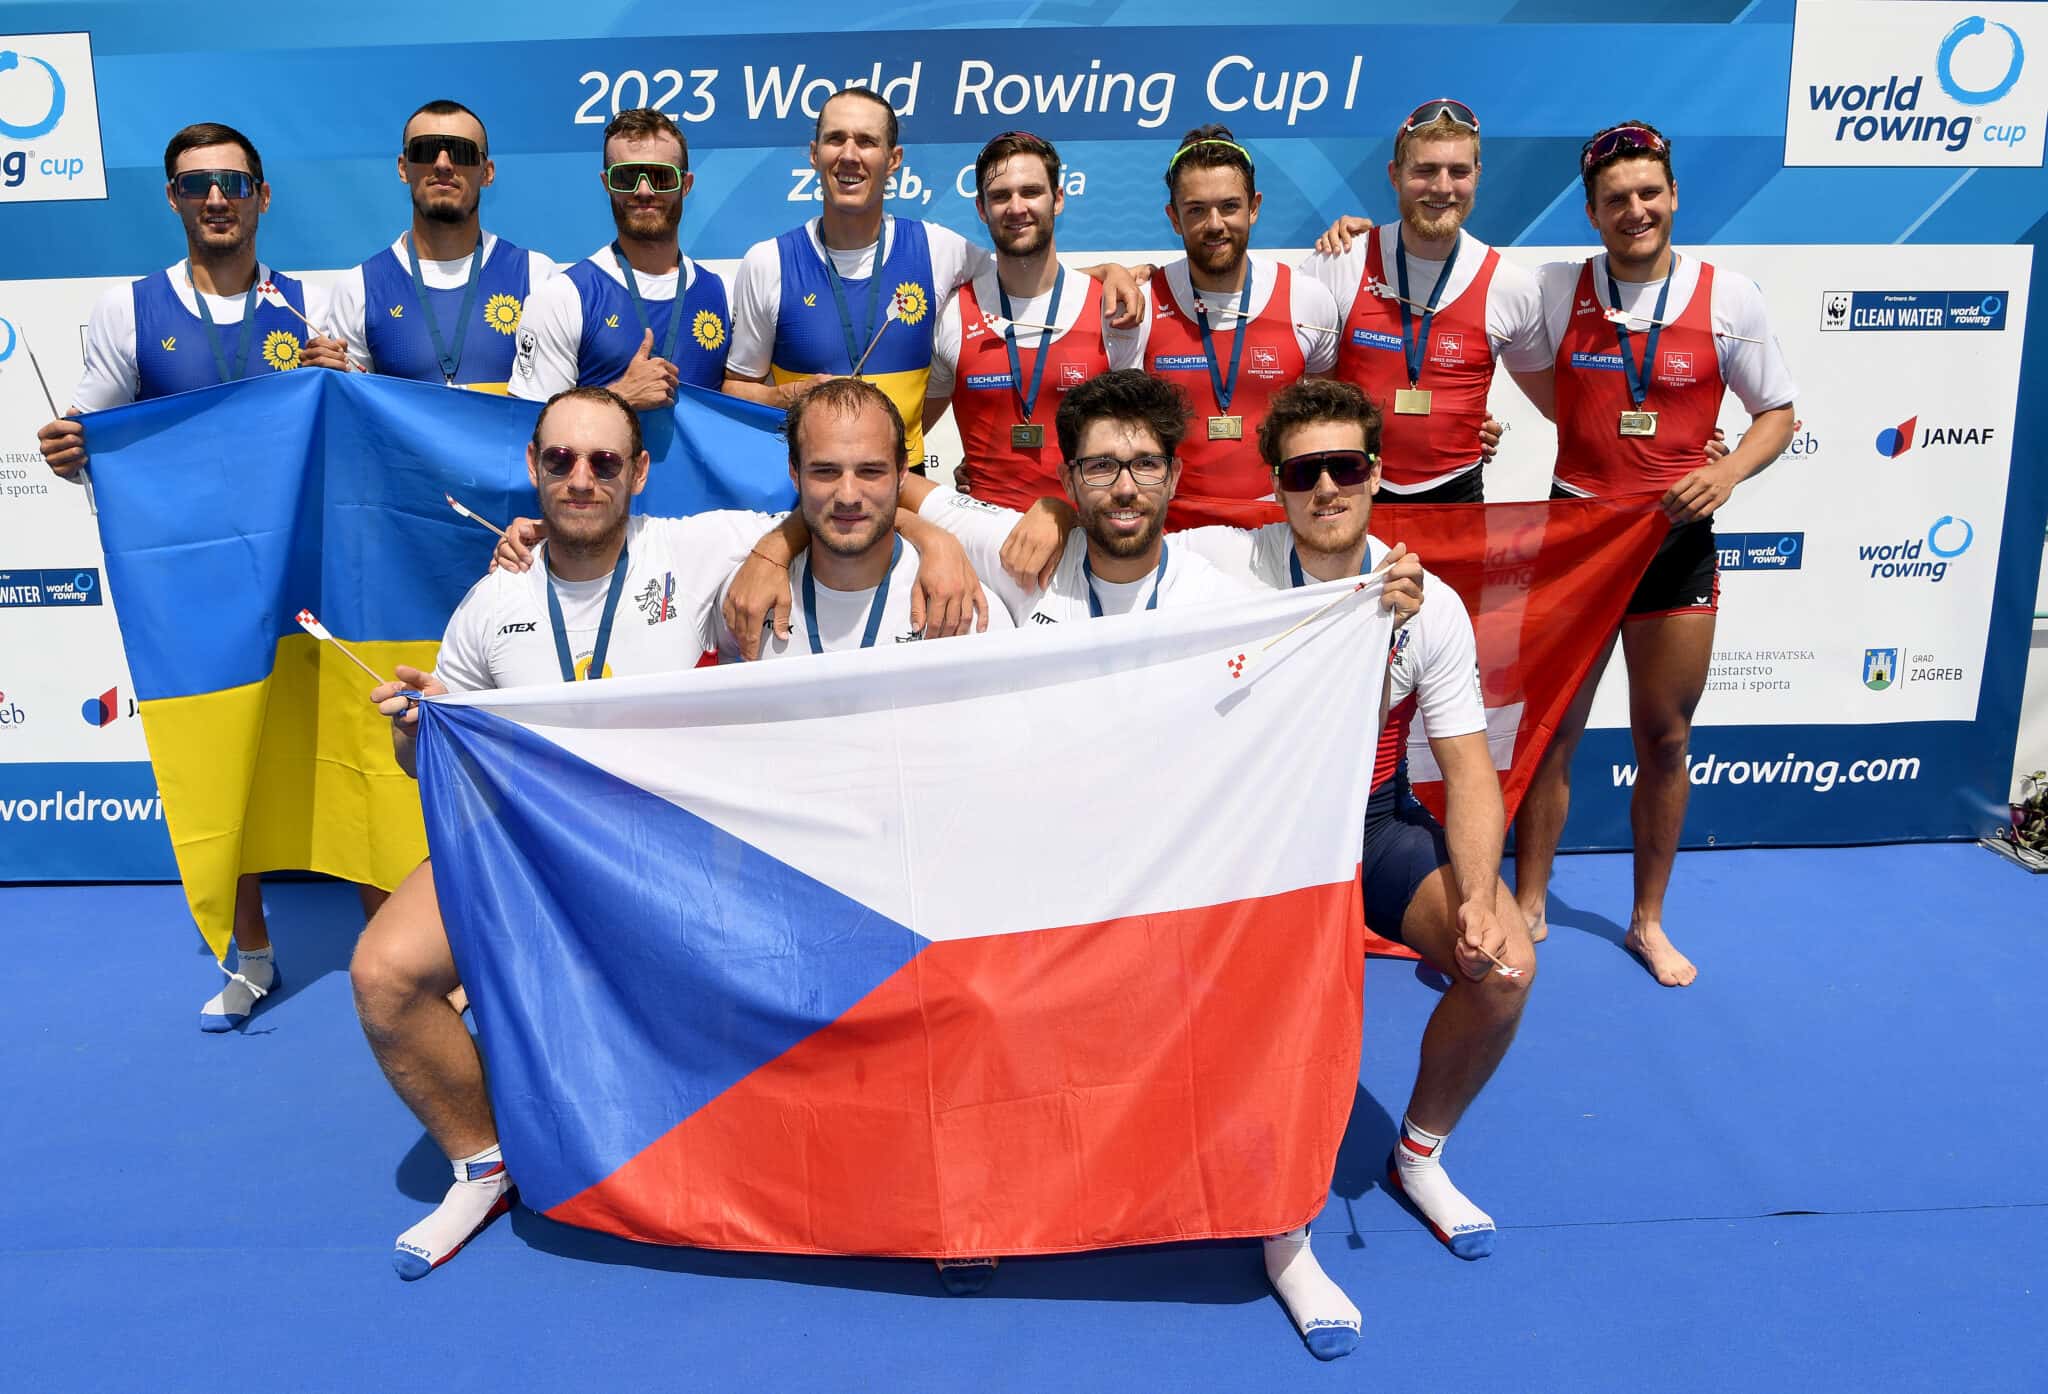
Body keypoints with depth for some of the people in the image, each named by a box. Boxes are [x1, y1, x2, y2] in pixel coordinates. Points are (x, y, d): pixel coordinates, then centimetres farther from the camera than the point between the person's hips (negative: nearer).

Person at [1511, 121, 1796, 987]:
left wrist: (1725, 474, -13)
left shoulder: (1728, 297, -2)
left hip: (1677, 542, 0)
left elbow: (1777, 412, 5)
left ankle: (1648, 921, 27)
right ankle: (1528, 907, 23)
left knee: (1666, 741, 10)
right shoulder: (1556, 290, -1)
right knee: (1552, 730, 6)